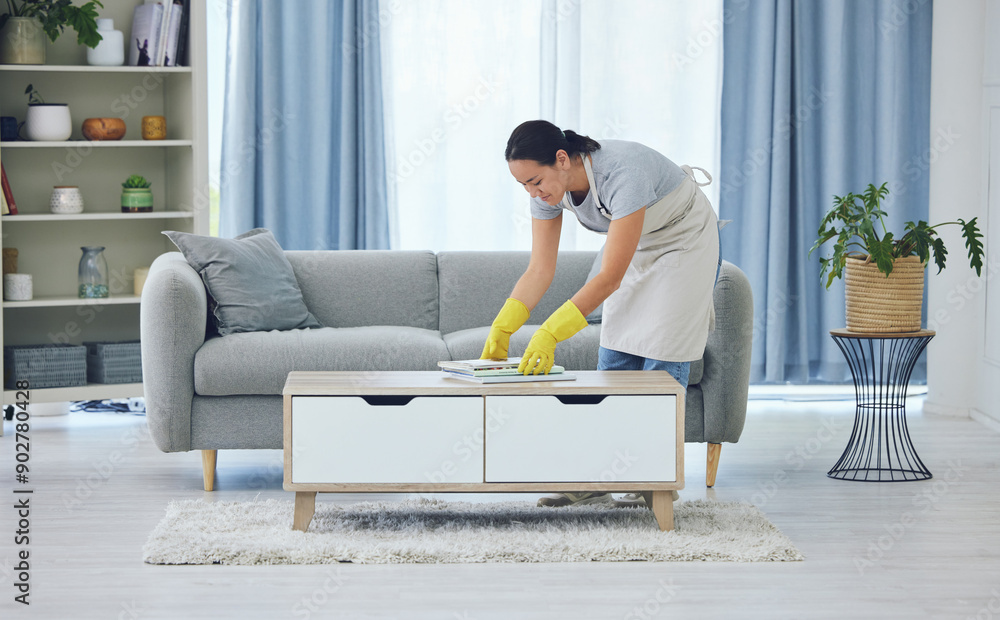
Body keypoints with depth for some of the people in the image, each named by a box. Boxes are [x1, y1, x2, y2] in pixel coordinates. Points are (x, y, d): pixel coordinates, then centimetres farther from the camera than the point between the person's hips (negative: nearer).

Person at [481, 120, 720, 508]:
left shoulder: (623, 173, -40)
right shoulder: (548, 188, -18)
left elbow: (610, 277, -39)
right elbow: (540, 270, -14)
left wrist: (550, 334, -43)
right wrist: (501, 328, -26)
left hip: (685, 240, -7)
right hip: (639, 248, 7)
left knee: (661, 359, -10)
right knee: (614, 359, 0)